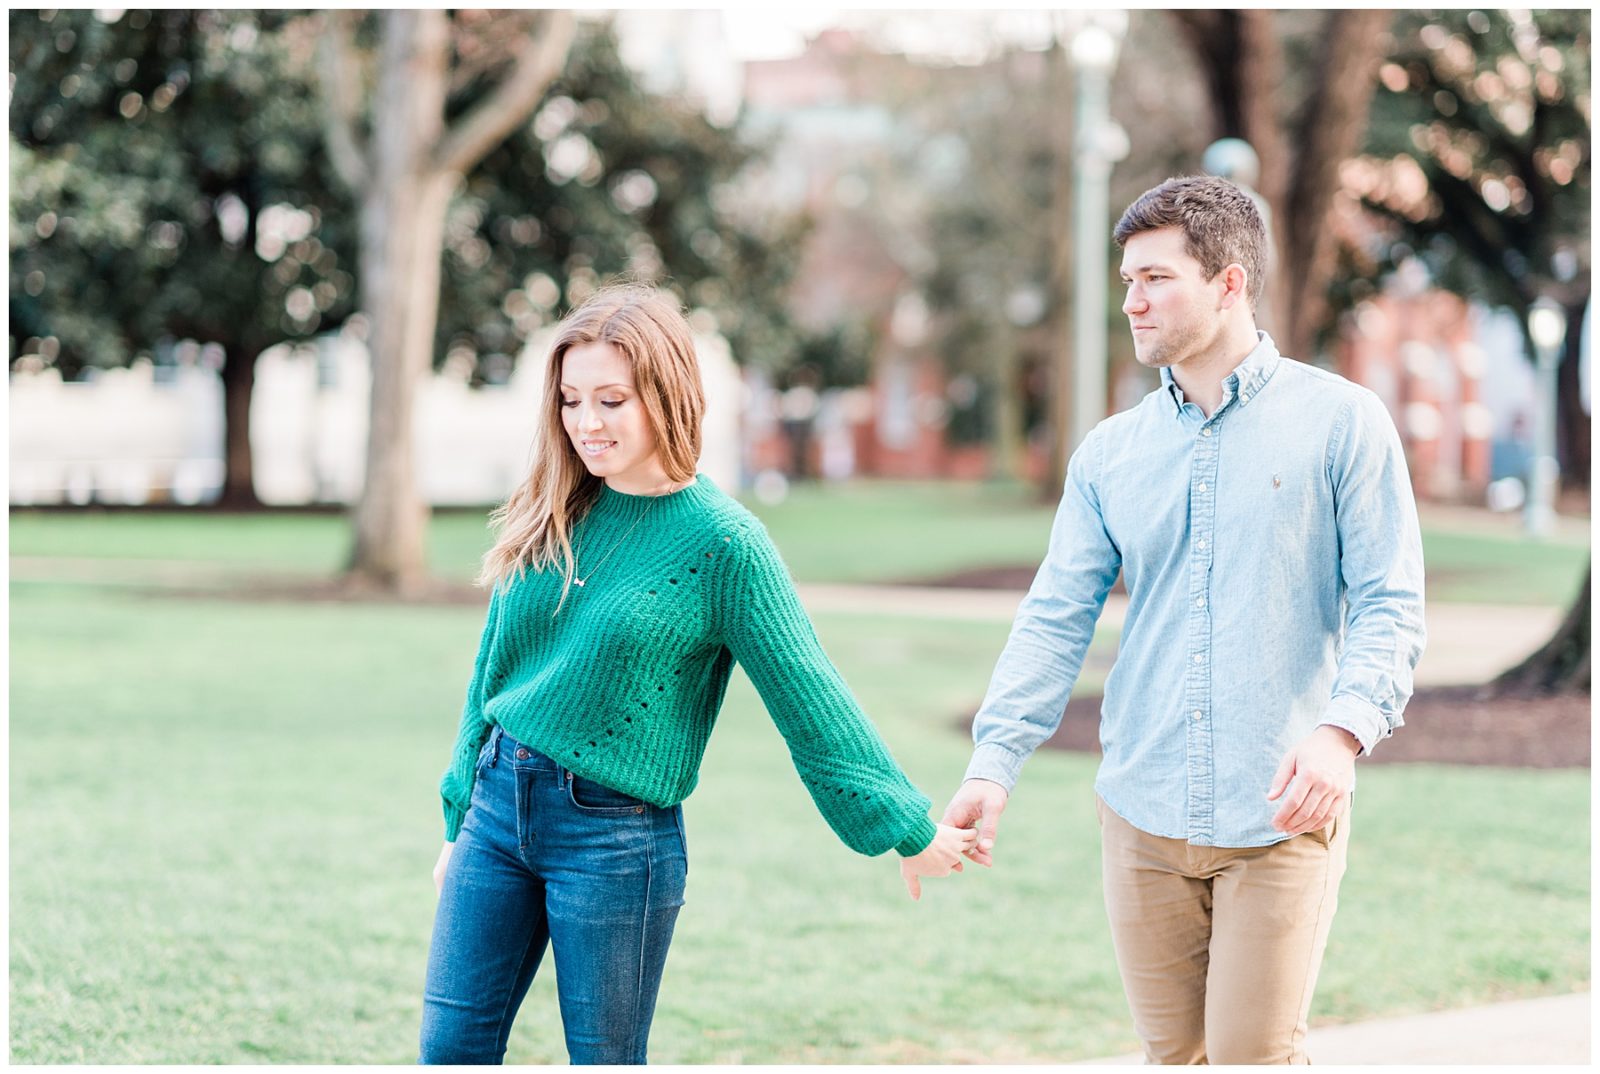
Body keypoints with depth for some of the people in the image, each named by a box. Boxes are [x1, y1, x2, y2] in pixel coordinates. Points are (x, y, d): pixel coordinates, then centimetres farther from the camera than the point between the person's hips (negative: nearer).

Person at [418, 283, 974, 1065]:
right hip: (498, 803, 5)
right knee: (451, 1048, 5)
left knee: (604, 1058, 3)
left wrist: (907, 830, 0)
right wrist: (461, 821, 18)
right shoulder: (551, 516, 6)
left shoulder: (723, 543, -10)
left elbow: (811, 699, -5)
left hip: (614, 838, -5)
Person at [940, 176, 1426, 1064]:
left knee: (1254, 1054, -5)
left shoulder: (1338, 422, -1)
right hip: (1142, 816, 4)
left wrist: (1344, 728, -25)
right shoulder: (1110, 453, 10)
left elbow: (1389, 606, -6)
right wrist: (992, 766, -10)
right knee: (1173, 1054, 10)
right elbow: (1055, 619, 4)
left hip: (1280, 819, -4)